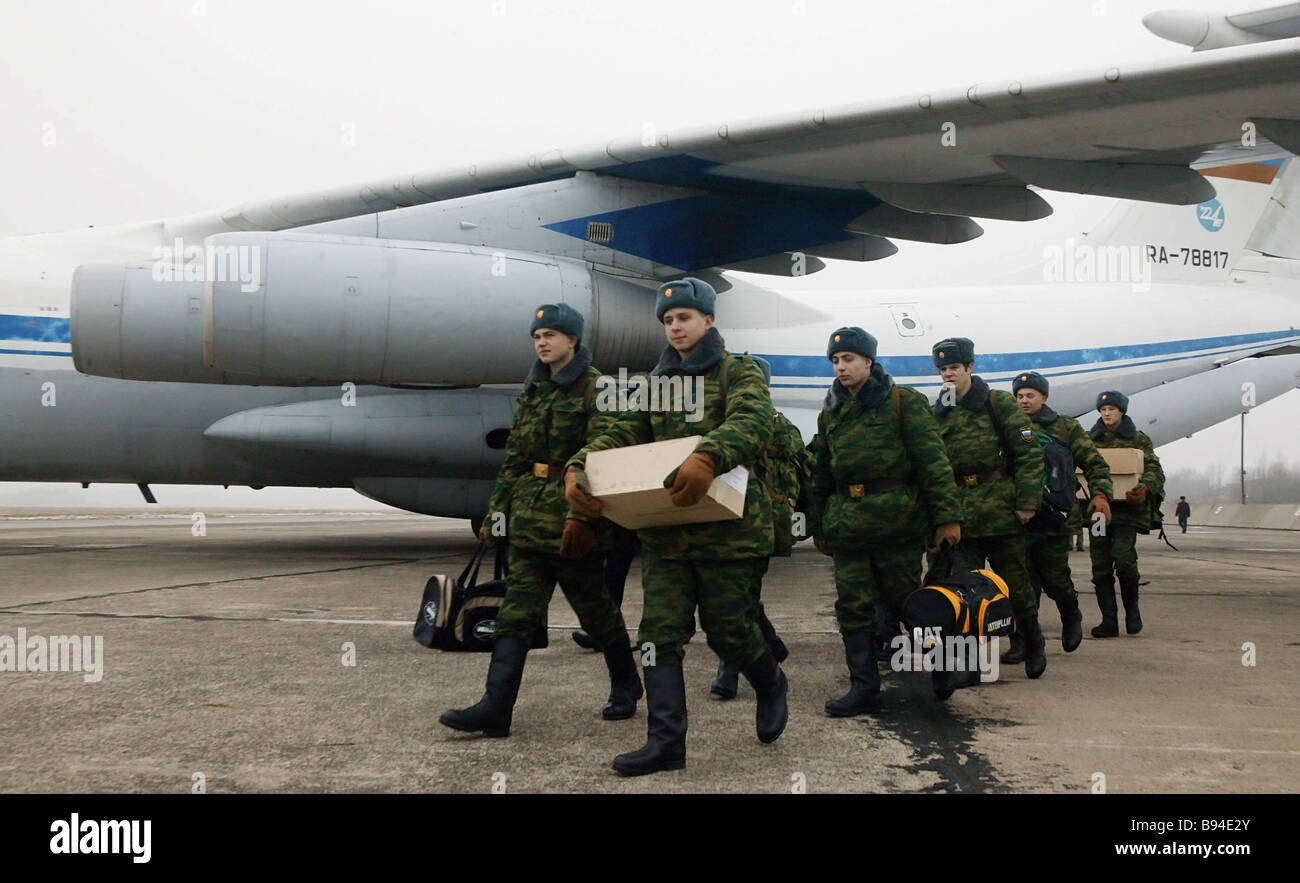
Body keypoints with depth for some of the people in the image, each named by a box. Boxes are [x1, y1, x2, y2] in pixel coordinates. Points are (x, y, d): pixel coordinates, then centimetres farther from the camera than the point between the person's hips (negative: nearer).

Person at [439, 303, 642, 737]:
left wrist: (582, 517, -24)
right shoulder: (533, 390, 15)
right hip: (529, 518, 6)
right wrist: (497, 510, 15)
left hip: (571, 523, -6)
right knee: (515, 612, -1)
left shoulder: (596, 389, -7)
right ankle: (495, 707, -4)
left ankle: (625, 685, 29)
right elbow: (514, 458, 19)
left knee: (595, 609, 8)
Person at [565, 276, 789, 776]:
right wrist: (577, 468, -15)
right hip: (664, 528, 5)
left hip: (725, 523, -5)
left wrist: (709, 457, -42)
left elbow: (751, 421, -21)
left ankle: (771, 685, 35)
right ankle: (665, 741, 3)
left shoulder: (738, 373, 0)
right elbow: (622, 433, 6)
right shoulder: (659, 381, 17)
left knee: (725, 626, 3)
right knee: (660, 629, -1)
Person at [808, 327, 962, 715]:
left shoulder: (904, 402, 0)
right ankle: (864, 687, 6)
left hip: (897, 521, -5)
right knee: (853, 607, 1)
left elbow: (932, 460, -6)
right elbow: (820, 475, 22)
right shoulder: (830, 414, 15)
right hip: (847, 521, 5)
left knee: (904, 600, 3)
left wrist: (947, 515, -11)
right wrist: (817, 526, 21)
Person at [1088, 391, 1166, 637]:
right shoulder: (1090, 439, 15)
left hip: (1126, 509, -3)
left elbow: (1155, 470, -3)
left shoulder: (1138, 439, 6)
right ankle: (1109, 621, 7)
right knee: (1100, 567, 1)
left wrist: (1145, 489, -24)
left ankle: (1132, 608, 9)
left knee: (1124, 559, -17)